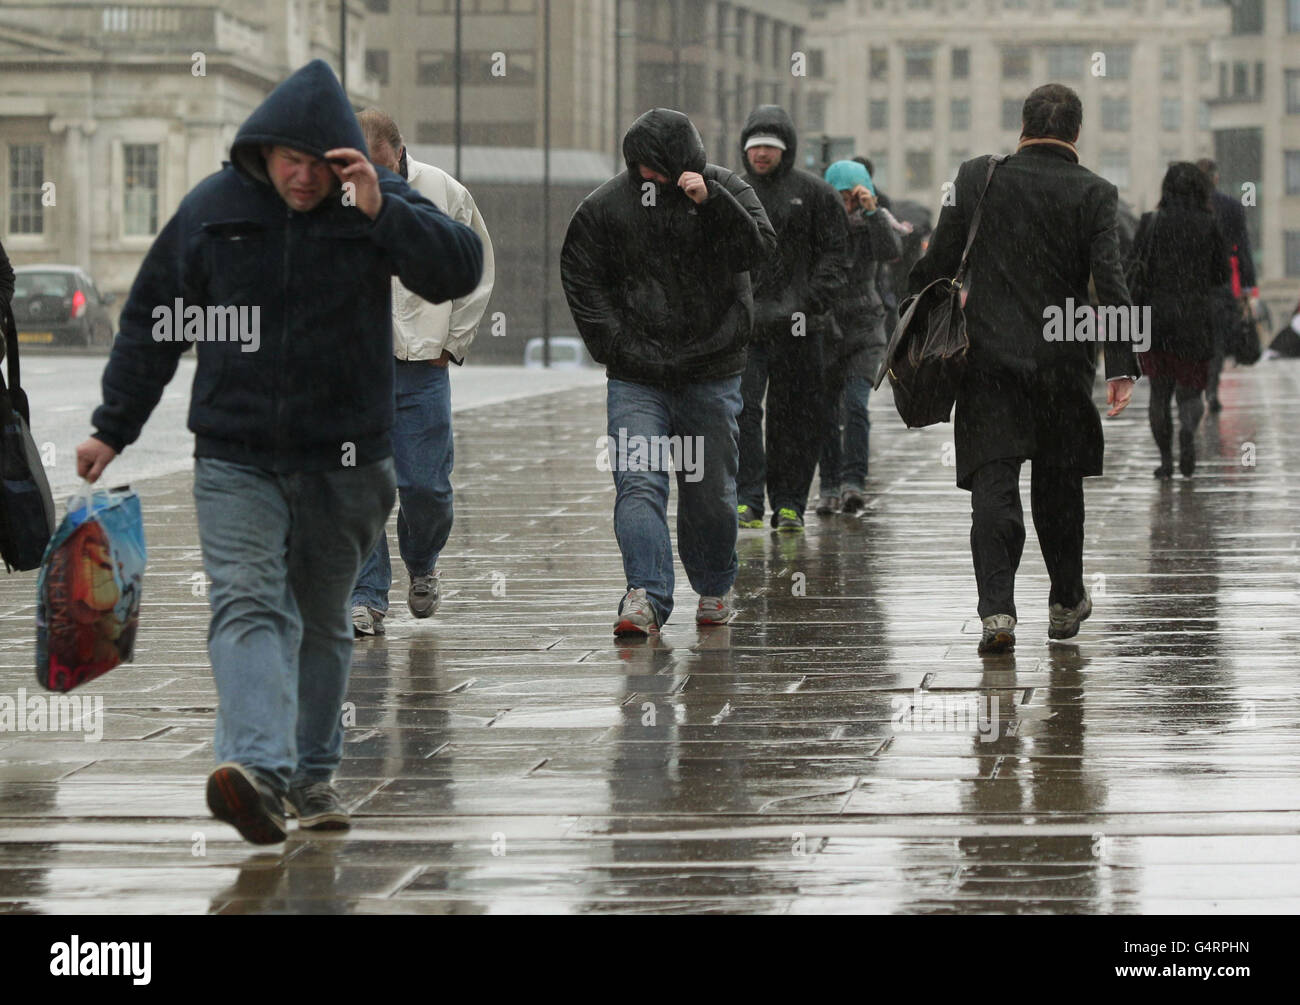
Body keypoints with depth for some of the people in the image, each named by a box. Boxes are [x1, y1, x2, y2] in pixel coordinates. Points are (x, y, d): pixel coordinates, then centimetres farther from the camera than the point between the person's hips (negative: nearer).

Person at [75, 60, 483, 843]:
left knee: (323, 621, 13)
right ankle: (257, 766, -32)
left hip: (345, 457, 1)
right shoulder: (212, 210, -1)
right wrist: (114, 427, 7)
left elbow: (461, 269, -14)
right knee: (247, 601, -18)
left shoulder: (382, 205, -2)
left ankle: (313, 772, 26)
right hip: (235, 455, -1)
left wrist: (384, 213, -27)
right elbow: (152, 321, 7)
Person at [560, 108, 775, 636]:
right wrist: (619, 348, -3)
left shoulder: (725, 190, 1)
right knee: (638, 483, -15)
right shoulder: (605, 206, 0)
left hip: (711, 373, 1)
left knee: (711, 489, 9)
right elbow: (581, 283, 5)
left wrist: (710, 201, -23)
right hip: (636, 375, 0)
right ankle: (646, 597, -21)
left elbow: (759, 249, -12)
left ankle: (715, 588, 29)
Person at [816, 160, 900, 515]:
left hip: (863, 329, -1)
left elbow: (891, 251, -20)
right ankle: (830, 488, 12)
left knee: (856, 404, -17)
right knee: (826, 412, 3)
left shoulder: (872, 222, 0)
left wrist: (873, 211, -26)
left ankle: (853, 483, -19)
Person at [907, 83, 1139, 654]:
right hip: (1064, 363, 0)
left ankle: (997, 611, -15)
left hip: (990, 356, 0)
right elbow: (1110, 281, -11)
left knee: (993, 484, -2)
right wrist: (1122, 366, -12)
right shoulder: (1094, 194, -4)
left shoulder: (977, 178, 0)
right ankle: (1066, 603, 28)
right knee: (1059, 481, 16)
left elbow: (939, 262, 2)